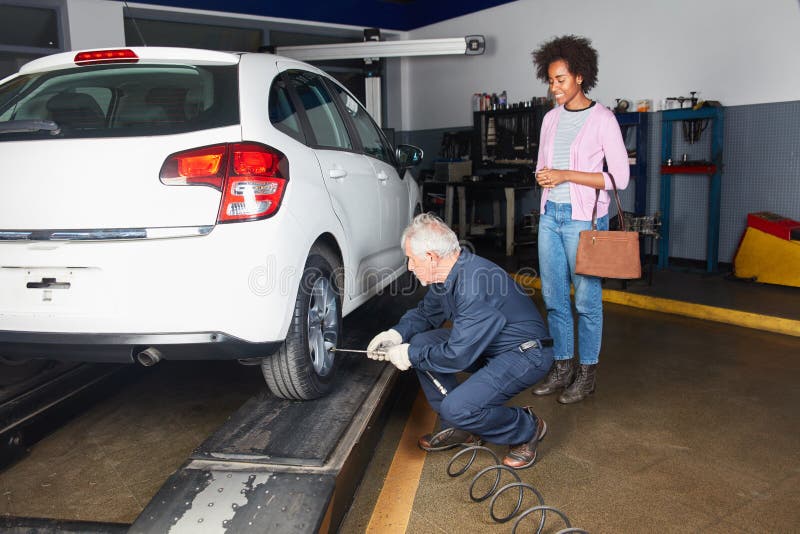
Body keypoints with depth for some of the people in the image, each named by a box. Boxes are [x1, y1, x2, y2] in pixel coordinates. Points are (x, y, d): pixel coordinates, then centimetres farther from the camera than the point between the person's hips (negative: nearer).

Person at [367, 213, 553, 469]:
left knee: (457, 408, -24)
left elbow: (458, 356, -29)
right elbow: (426, 312, 16)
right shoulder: (447, 274, -1)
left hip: (525, 354, -10)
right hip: (488, 346, 10)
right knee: (421, 342, -1)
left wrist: (411, 356, -15)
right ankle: (459, 429, 10)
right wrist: (398, 333, -3)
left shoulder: (475, 285, -31)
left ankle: (527, 429, 4)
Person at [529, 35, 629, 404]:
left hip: (584, 219, -6)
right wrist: (543, 177, -3)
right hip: (550, 215, 6)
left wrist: (566, 175, -16)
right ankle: (563, 367, 23)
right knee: (553, 297, 10)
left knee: (586, 299, 1)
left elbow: (619, 178, -10)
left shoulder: (602, 119, -6)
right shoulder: (550, 118, 11)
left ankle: (586, 373, 14)